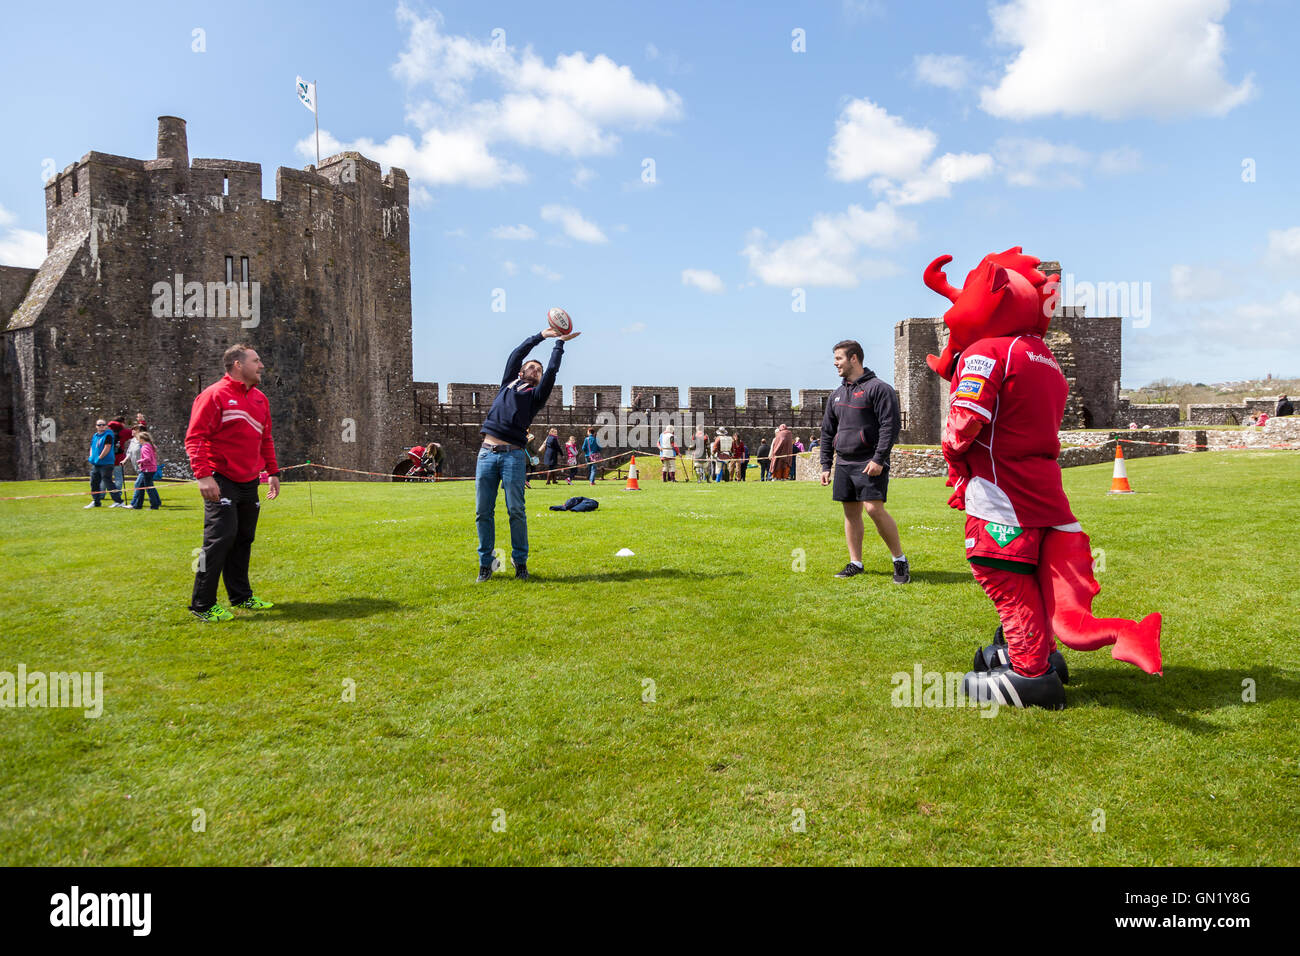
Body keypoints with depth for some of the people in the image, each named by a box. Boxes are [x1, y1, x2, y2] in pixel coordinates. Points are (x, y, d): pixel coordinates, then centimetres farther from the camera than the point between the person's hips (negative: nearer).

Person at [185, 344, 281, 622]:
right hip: (221, 481, -8)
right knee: (221, 537, -11)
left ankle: (241, 596, 24)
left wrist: (272, 472, 20)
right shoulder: (214, 395, -9)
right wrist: (203, 474, -22)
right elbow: (194, 437, -14)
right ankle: (203, 605, -2)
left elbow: (266, 439, 24)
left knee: (244, 539, 13)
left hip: (249, 482, 8)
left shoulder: (260, 399, 15)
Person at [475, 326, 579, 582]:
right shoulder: (508, 384, 23)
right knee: (483, 512, 0)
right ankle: (485, 563, 9)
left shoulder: (536, 395, 16)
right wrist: (541, 335, 20)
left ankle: (520, 562, 4)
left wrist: (559, 343, 15)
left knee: (516, 511, -7)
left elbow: (552, 371, 8)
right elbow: (516, 355, 18)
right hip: (487, 453, 2)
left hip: (513, 456, -2)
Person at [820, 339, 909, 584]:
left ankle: (900, 560, -1)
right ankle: (855, 563, 15)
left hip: (870, 464, -7)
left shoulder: (878, 388, -4)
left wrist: (879, 459, -18)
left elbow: (890, 426, -11)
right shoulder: (837, 395, 17)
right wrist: (826, 465, 14)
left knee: (874, 509, -14)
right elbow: (827, 432, 20)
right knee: (851, 513, 8)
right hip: (844, 463, 7)